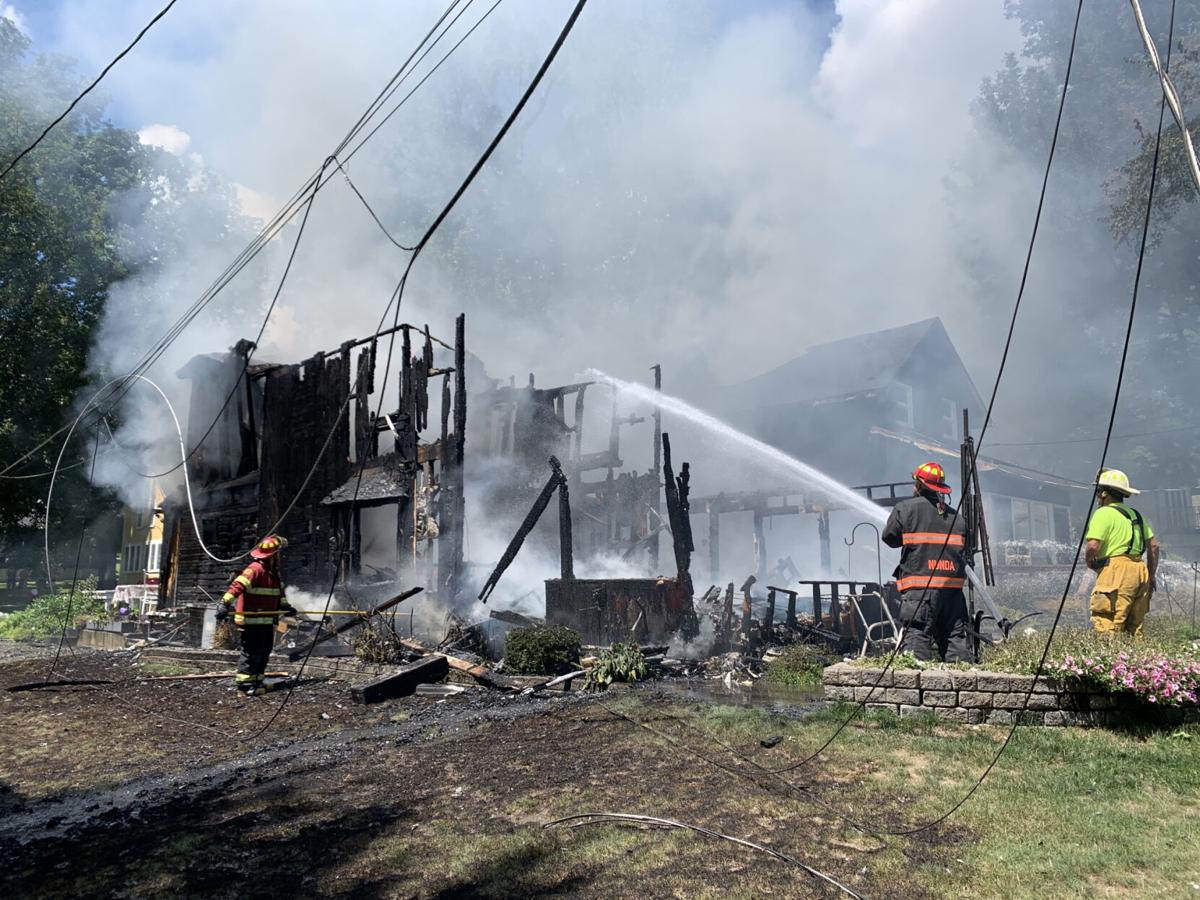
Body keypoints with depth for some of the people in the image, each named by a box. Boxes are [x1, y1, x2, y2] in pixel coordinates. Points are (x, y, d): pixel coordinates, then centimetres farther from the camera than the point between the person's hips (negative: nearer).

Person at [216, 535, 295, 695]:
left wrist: (285, 606, 13)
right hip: (251, 621, -10)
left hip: (267, 621, 10)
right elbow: (238, 585, -28)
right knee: (252, 652, -6)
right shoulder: (255, 569, -17)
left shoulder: (274, 572, 14)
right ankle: (245, 683, 2)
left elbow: (279, 592, 24)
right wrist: (225, 604, -38)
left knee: (264, 651, 15)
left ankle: (256, 681, 26)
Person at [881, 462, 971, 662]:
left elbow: (889, 538, 6)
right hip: (953, 584, 5)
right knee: (956, 635, 8)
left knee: (916, 635, -9)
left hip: (919, 587, -4)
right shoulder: (955, 516, 16)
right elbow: (965, 549, 17)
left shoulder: (905, 508, 1)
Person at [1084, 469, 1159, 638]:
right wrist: (1151, 577, 24)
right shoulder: (1134, 514, 20)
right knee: (1134, 629, 13)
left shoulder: (1104, 513, -5)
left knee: (1106, 629, -11)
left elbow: (1093, 546, -16)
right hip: (1140, 571, 9)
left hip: (1117, 571, -9)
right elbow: (1154, 545, 20)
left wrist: (1089, 562, 4)